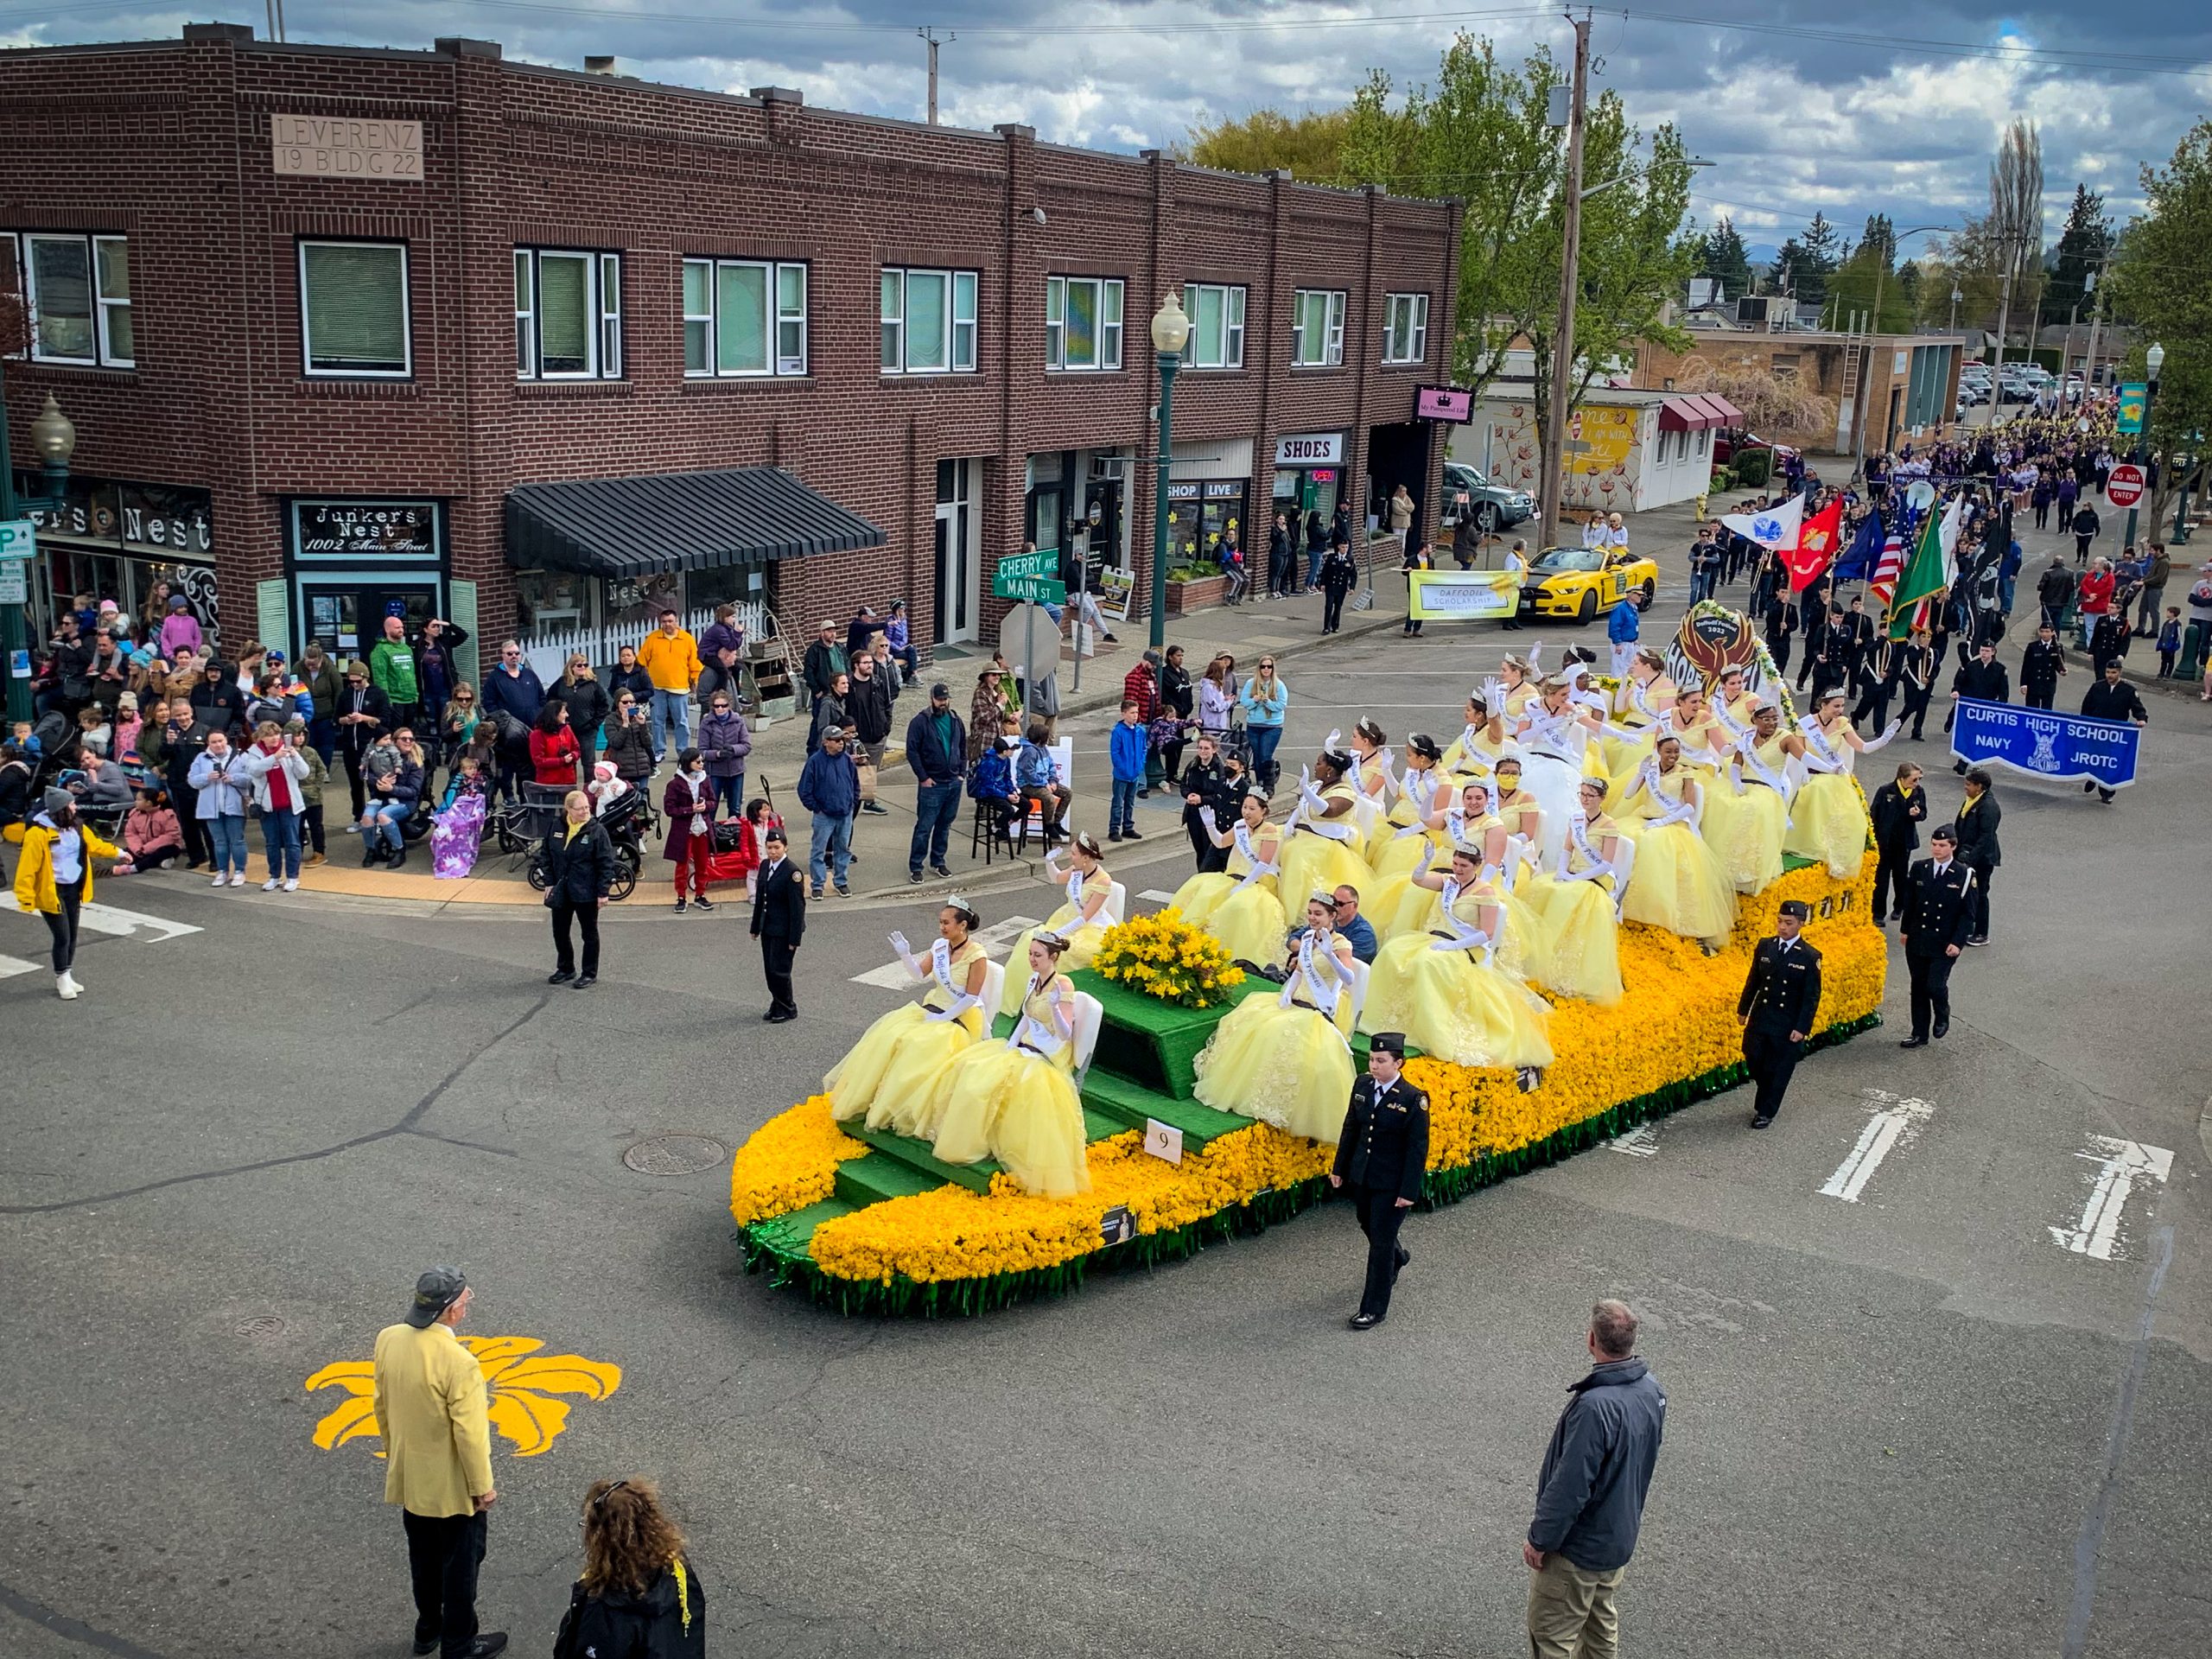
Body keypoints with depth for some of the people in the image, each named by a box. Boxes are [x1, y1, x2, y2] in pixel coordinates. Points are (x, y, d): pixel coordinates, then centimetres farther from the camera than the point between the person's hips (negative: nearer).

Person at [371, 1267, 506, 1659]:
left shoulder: (388, 1339, -12)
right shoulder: (458, 1363, -33)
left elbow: (382, 1405, 3)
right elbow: (470, 1434, -24)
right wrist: (482, 1487, -10)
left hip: (408, 1476, 6)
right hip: (452, 1486, -6)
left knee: (423, 1557, 26)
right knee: (461, 1564, 15)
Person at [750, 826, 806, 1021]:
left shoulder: (792, 872, -18)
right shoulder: (765, 866, 5)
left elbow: (797, 907, -17)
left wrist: (794, 939, -18)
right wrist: (756, 927, 16)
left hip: (784, 931, -7)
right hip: (768, 928, 7)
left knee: (779, 970, -4)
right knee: (769, 970, 13)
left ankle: (788, 1009, 13)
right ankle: (777, 1006, 28)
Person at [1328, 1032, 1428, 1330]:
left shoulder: (1413, 1099, -19)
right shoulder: (1362, 1086, -2)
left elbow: (1418, 1149, -15)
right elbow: (1350, 1129, 9)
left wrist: (1408, 1191, -16)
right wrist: (1339, 1168, 11)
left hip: (1392, 1183, -6)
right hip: (1362, 1177, 6)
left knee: (1381, 1240, 0)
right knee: (1368, 1226, 24)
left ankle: (1374, 1309, 12)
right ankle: (1397, 1259, 56)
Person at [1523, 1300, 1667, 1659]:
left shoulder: (1595, 1406, -34)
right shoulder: (1652, 1390, -7)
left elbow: (1570, 1486, -30)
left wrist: (1539, 1539, -17)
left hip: (1579, 1547, -8)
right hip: (1621, 1536, 8)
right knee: (1602, 1623, 26)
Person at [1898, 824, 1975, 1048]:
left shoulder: (1963, 875, -7)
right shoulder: (1919, 868, 3)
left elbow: (1967, 913, -6)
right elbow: (1908, 901, 12)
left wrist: (1957, 942, -12)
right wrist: (1906, 930, 10)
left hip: (1944, 945, -4)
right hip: (1917, 940, 4)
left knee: (1935, 986, -11)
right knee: (1918, 987, 9)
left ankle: (1942, 1018, 21)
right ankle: (1920, 1035, 20)